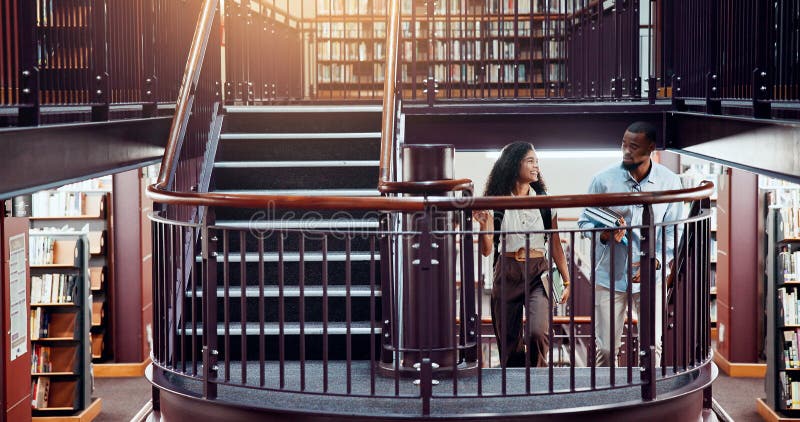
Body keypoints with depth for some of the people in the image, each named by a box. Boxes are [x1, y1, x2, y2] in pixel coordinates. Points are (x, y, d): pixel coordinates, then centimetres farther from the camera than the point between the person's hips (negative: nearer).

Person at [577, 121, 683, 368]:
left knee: (652, 345, 0)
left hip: (650, 277, 1)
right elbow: (584, 221, 2)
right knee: (605, 348, 2)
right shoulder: (604, 180, -5)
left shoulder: (669, 182, -2)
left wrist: (655, 260, -15)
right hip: (610, 275, 0)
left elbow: (673, 231, 1)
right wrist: (604, 235, -19)